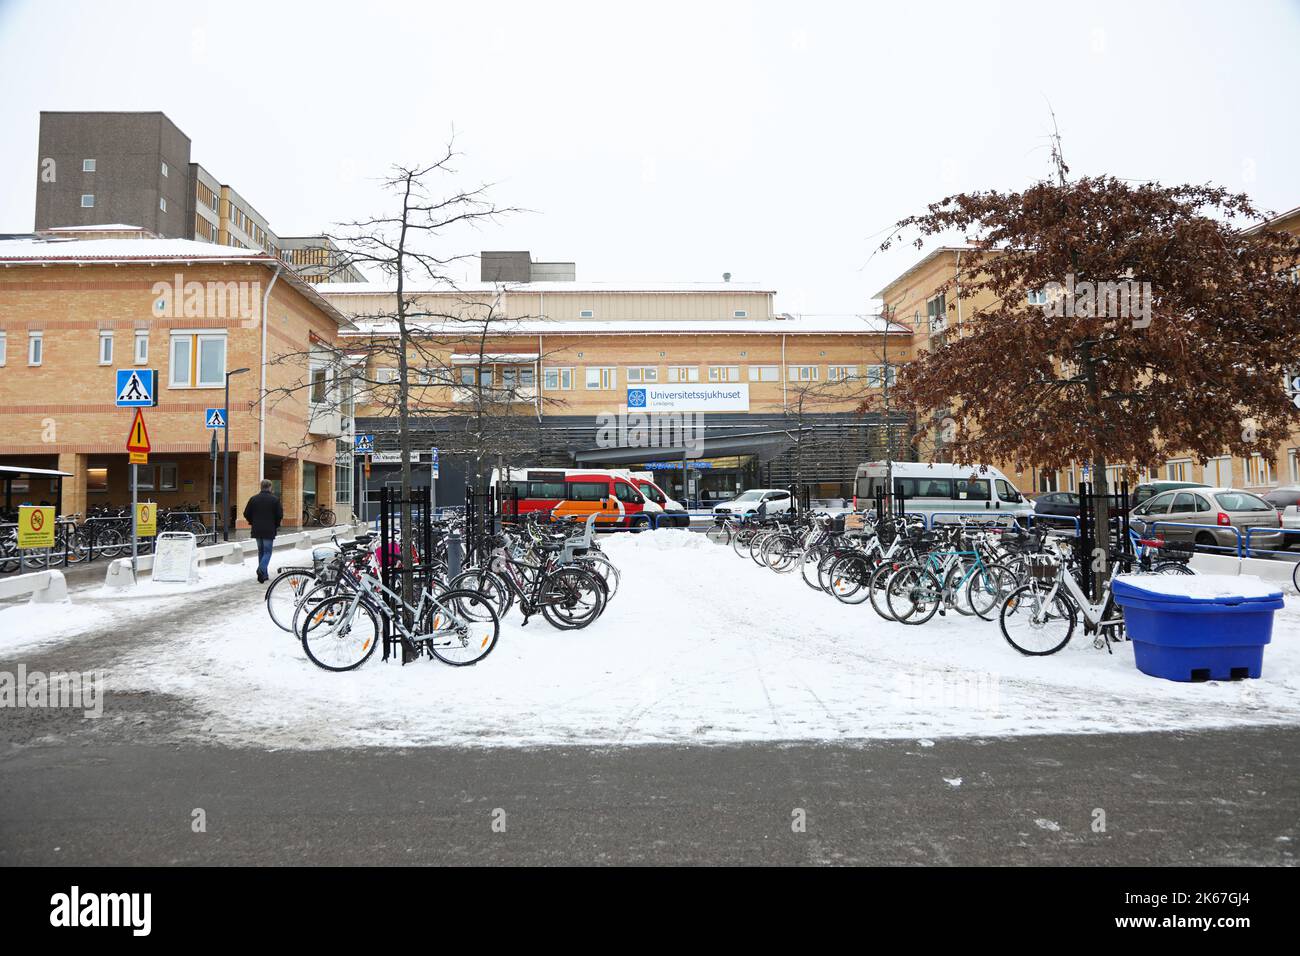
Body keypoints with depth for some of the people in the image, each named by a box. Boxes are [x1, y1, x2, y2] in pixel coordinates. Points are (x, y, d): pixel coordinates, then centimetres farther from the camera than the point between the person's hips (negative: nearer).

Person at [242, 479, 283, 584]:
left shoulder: (253, 499, 3)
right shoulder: (275, 499, -7)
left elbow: (246, 514, 3)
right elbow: (280, 515, -9)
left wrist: (252, 523, 18)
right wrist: (276, 525, 8)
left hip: (257, 530, 4)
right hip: (269, 531, -4)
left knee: (261, 551, 15)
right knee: (267, 552, 1)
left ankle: (264, 575, 18)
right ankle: (261, 569, -23)